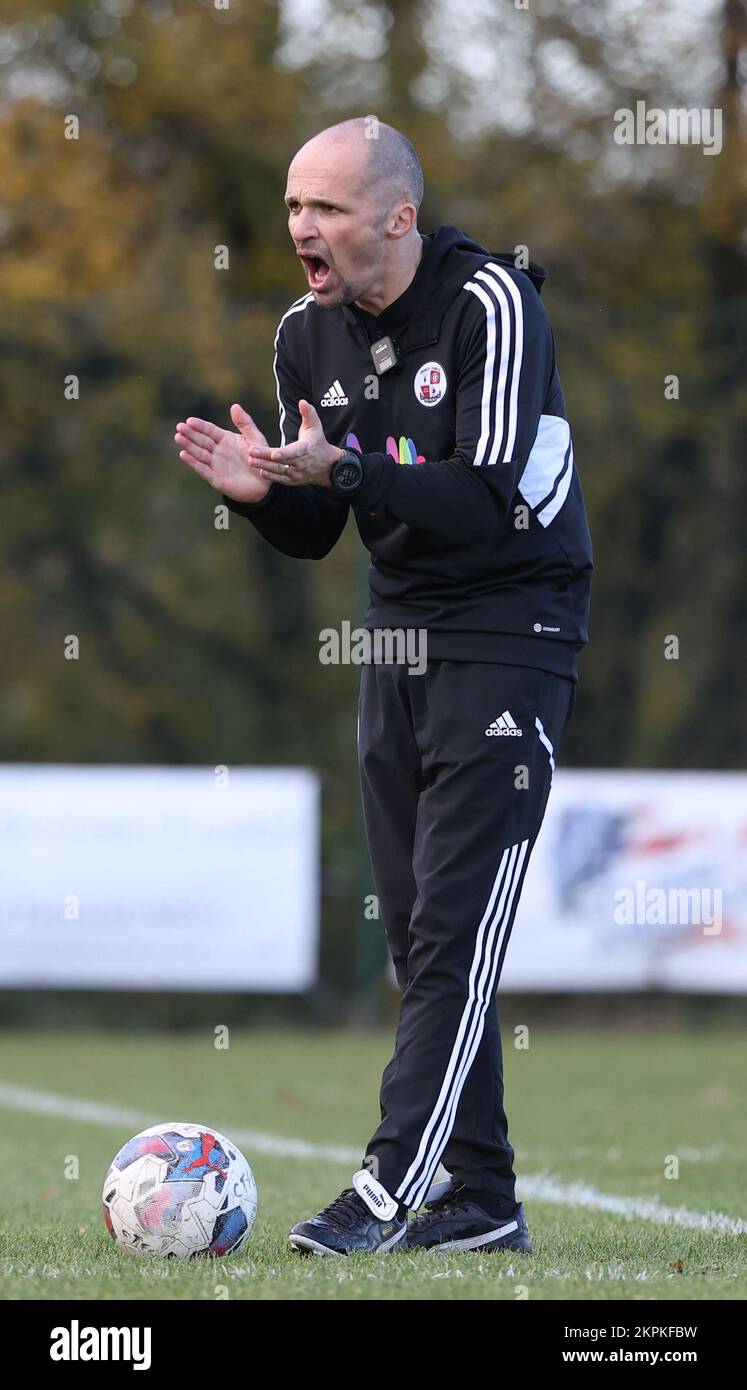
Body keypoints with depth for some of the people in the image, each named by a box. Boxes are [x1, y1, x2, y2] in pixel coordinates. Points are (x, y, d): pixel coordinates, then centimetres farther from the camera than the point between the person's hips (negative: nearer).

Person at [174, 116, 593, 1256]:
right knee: (418, 931, 5)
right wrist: (261, 490, -13)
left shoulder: (490, 304, -16)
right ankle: (480, 1201, 10)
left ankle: (391, 1184, -15)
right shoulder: (308, 334, 5)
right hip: (399, 636, 7)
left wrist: (344, 472, -35)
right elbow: (313, 535, 9)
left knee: (455, 928, -12)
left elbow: (486, 498, -24)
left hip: (509, 634, -7)